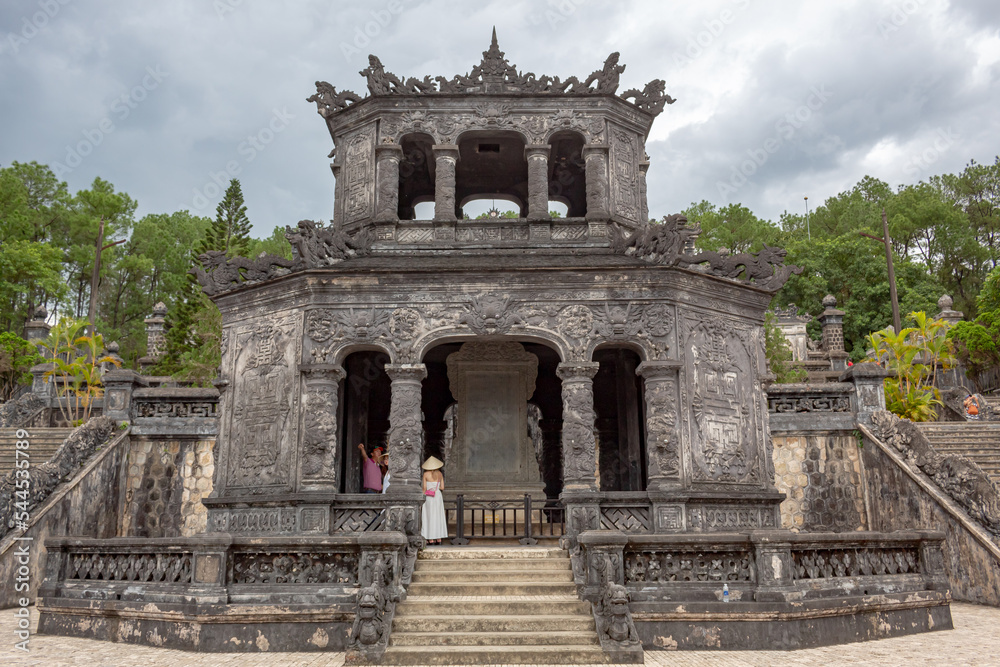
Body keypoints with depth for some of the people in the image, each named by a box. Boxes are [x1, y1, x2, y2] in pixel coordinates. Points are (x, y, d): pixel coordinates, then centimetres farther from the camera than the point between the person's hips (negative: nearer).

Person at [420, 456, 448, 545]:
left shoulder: (426, 474, -6)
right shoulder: (440, 474, 4)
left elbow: (424, 488, -7)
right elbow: (442, 488, 6)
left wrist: (422, 499, 3)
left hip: (429, 497, -3)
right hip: (438, 496, 3)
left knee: (429, 517, 0)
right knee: (438, 517, 9)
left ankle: (431, 539, -2)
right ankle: (439, 539, 10)